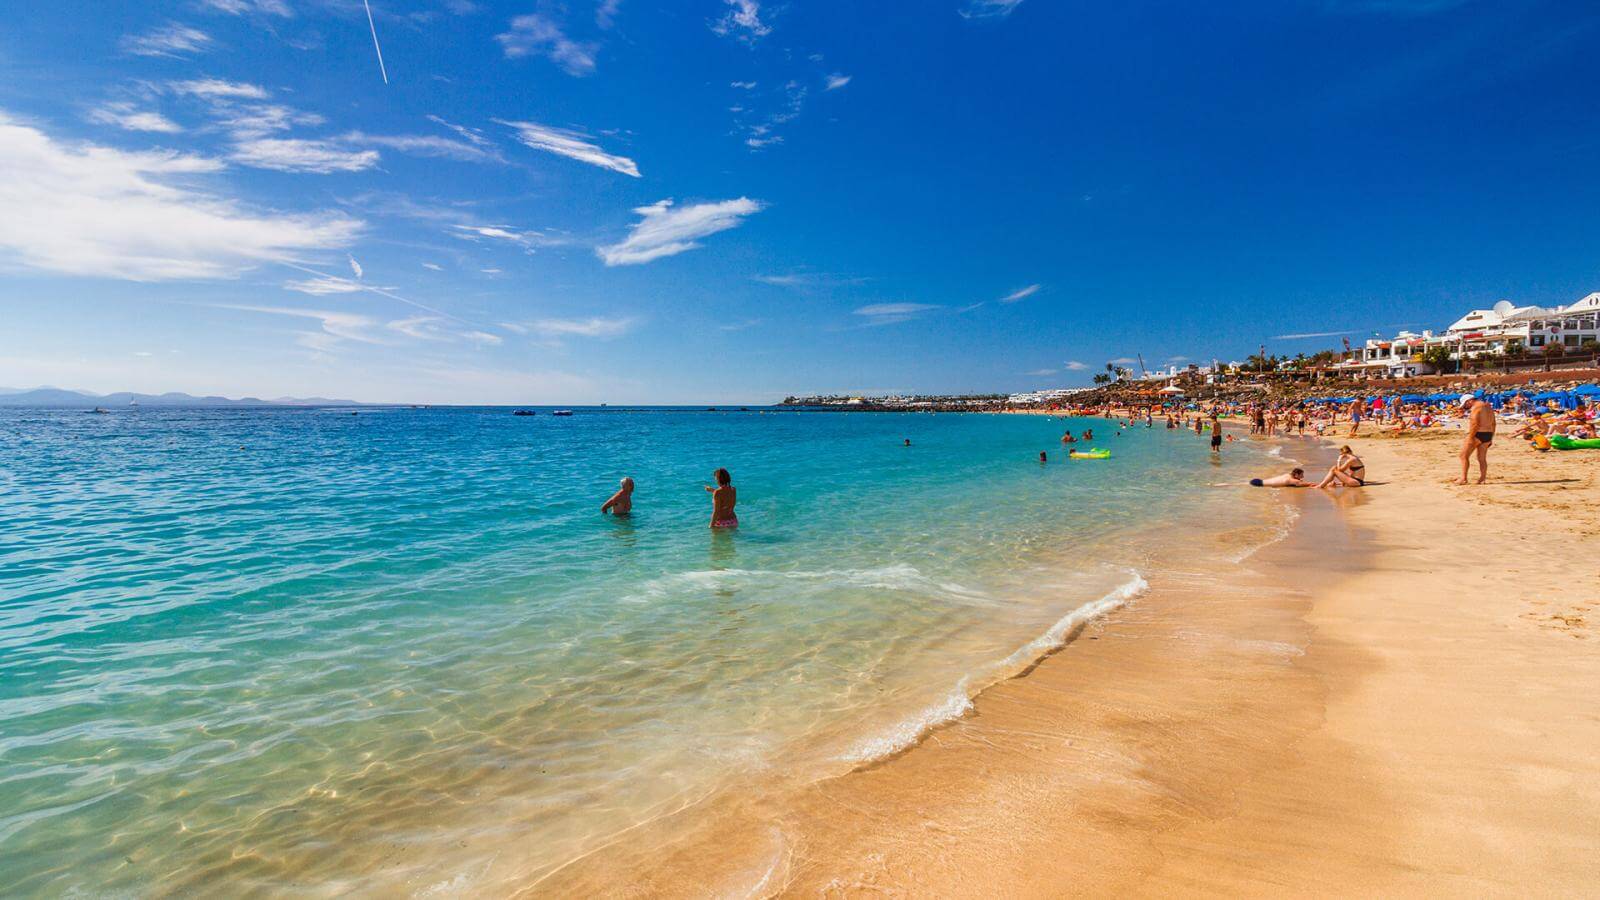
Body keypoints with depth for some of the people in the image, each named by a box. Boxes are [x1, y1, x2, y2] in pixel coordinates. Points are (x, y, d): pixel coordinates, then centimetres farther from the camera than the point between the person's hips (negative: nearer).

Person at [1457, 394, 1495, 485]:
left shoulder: (1476, 407, -12)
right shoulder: (1488, 406, 17)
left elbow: (1475, 424, -21)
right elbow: (1493, 424, 19)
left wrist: (1470, 438, -20)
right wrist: (1490, 438, 22)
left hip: (1477, 434, -9)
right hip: (1488, 434, 9)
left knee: (1464, 456, -3)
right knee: (1482, 458, 12)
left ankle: (1463, 478, -7)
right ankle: (1482, 479, 11)